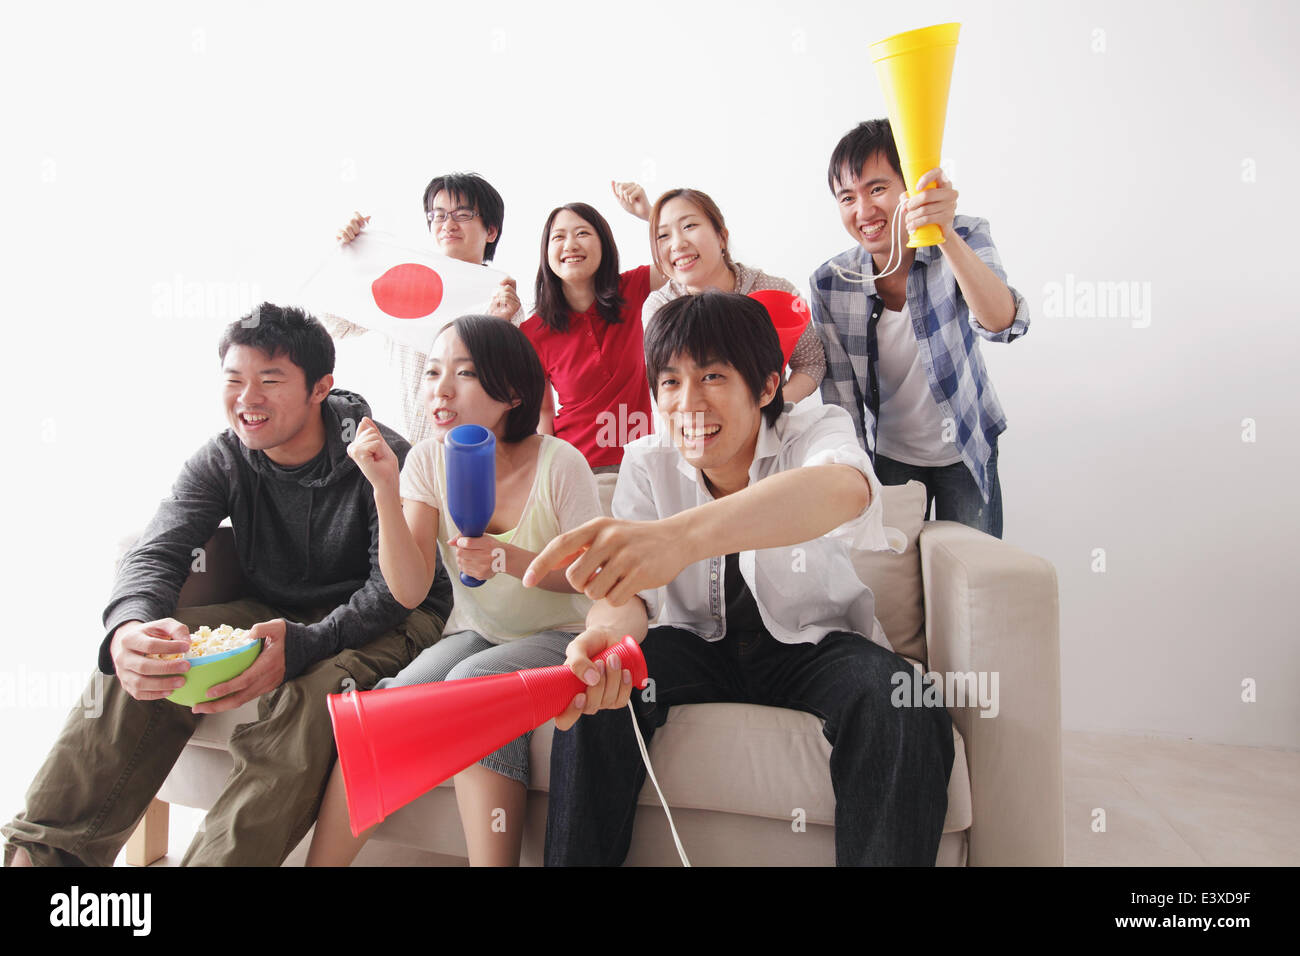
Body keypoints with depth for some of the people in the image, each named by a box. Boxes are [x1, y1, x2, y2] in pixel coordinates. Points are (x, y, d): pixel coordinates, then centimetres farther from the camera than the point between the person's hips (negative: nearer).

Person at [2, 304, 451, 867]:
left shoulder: (385, 459, -17)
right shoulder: (220, 462, -1)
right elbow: (155, 556, -10)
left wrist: (301, 645, -41)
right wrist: (129, 628, -36)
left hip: (384, 624, -4)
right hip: (269, 613, 5)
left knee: (309, 693, -36)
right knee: (137, 666, -17)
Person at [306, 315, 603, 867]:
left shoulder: (559, 464, -16)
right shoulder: (428, 461, -5)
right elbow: (409, 591, -12)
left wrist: (510, 559, -26)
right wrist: (386, 489, -24)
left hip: (557, 636, -3)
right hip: (473, 635, 3)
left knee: (475, 679, -33)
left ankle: (493, 859, -23)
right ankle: (322, 861, -6)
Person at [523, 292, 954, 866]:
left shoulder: (816, 430, -16)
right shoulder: (648, 462, -5)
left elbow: (844, 489, -43)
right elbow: (627, 588, -16)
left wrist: (682, 533, -63)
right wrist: (606, 633, -45)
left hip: (814, 644, -2)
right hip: (697, 646, 3)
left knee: (904, 711, -32)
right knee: (593, 693, -25)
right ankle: (579, 859, -6)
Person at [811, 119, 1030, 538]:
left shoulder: (964, 238, -19)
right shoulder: (829, 283, -16)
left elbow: (1002, 323, -39)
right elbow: (840, 394, -8)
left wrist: (949, 238, -54)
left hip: (966, 449, 0)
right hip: (888, 455, 1)